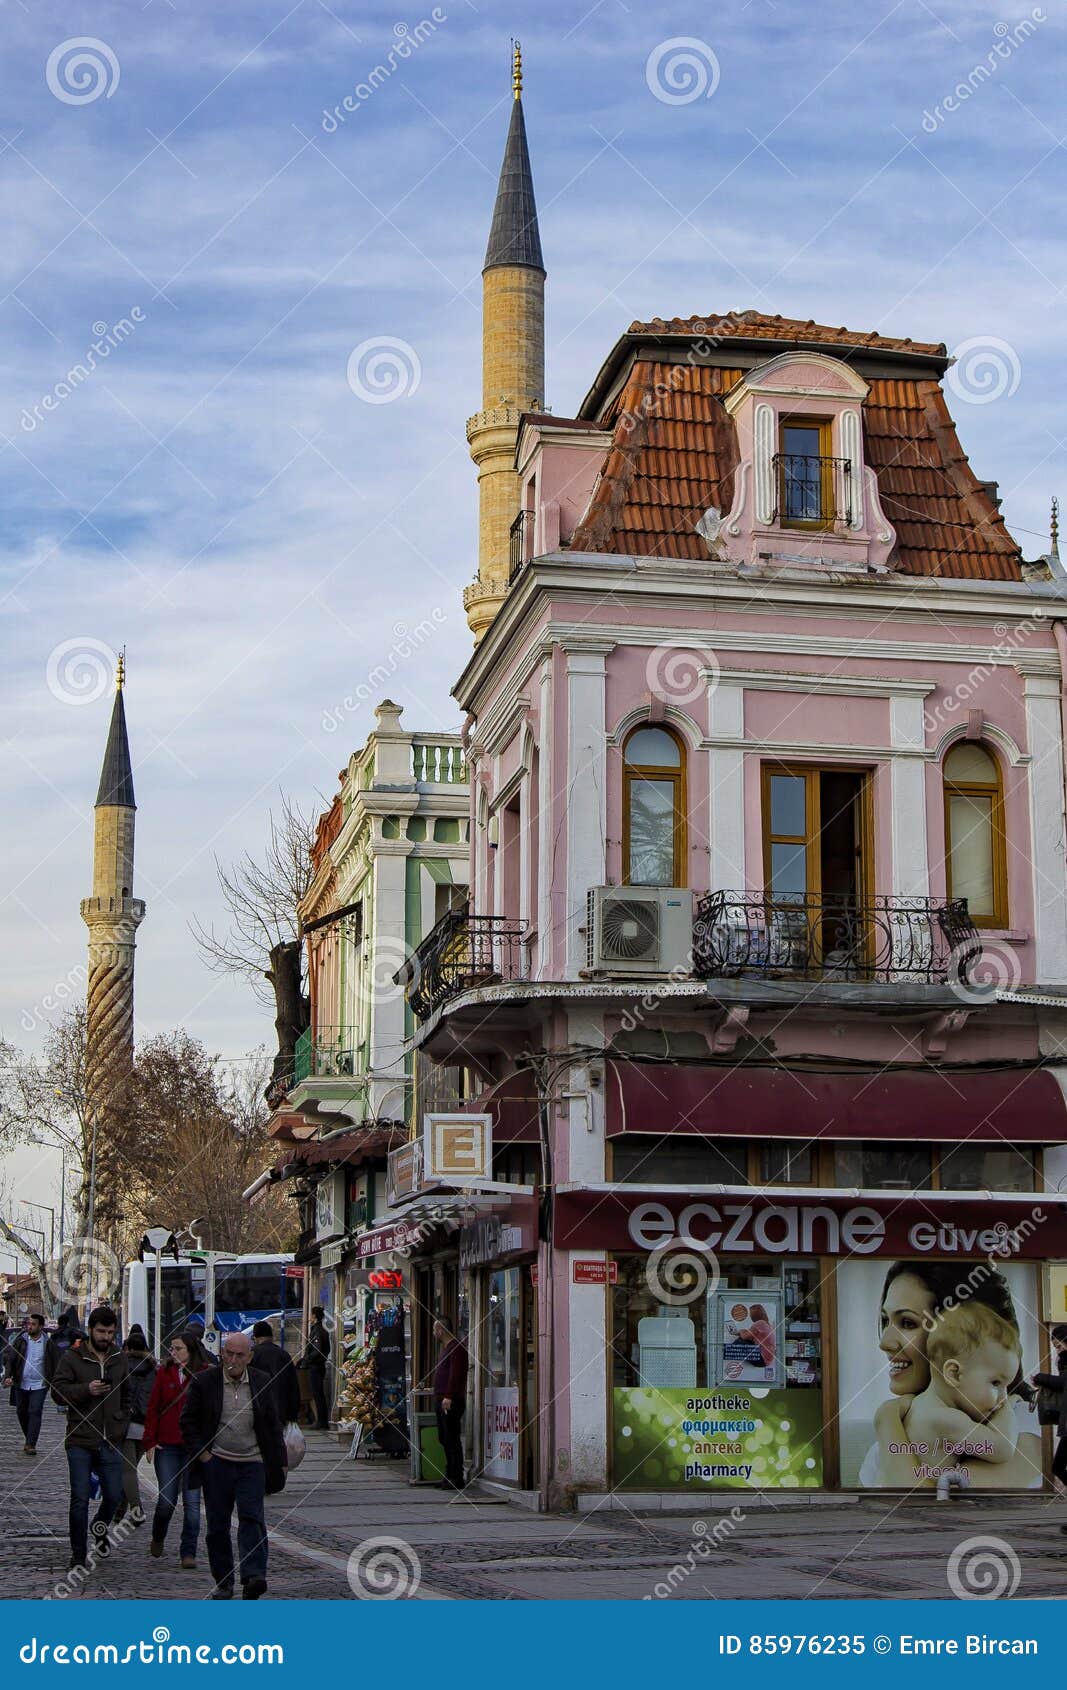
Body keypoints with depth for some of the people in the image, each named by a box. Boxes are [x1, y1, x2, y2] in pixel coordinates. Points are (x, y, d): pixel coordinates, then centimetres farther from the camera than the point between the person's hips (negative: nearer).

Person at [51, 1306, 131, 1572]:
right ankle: (78, 1555, 9)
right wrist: (86, 1389, -22)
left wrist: (122, 1423, 11)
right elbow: (58, 1392, -7)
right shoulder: (72, 1358, -4)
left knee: (114, 1495, 5)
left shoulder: (121, 1359, 9)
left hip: (111, 1441, 3)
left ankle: (100, 1528, 38)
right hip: (80, 1442, -3)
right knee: (80, 1498, -2)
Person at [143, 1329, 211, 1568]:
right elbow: (153, 1409, 5)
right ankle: (158, 1538, 31)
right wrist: (150, 1442, -1)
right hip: (167, 1446, 1)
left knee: (192, 1501, 0)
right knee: (167, 1500, 3)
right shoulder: (164, 1373, 4)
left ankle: (188, 1552, 10)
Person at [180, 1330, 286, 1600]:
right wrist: (200, 1453, -5)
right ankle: (223, 1582, 14)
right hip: (216, 1463, 0)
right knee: (218, 1524, 5)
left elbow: (273, 1425, 12)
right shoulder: (204, 1382, 0)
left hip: (252, 1464, 0)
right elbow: (188, 1421, 4)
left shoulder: (262, 1383, 6)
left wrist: (279, 1462, 10)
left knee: (252, 1518, -12)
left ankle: (253, 1577, -17)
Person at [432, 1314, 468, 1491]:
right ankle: (450, 1475, 18)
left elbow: (456, 1374, -21)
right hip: (441, 1400, 11)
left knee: (452, 1440, -9)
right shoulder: (446, 1347, 20)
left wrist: (449, 1396, -25)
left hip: (451, 1401, -11)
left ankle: (456, 1478, -7)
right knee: (444, 1438, 13)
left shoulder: (456, 1348, -13)